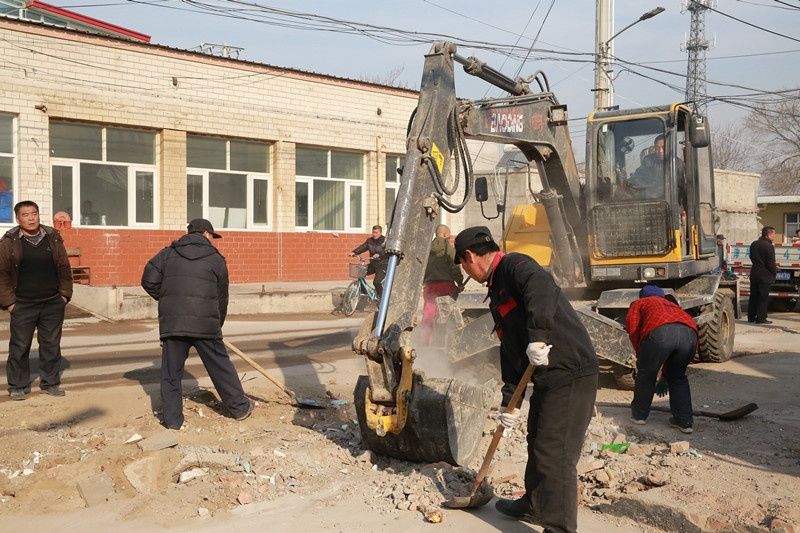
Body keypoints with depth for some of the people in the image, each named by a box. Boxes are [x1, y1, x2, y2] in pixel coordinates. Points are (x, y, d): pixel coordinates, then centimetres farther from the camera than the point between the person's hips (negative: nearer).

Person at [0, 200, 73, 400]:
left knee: (51, 345, 9)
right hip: (22, 306, -2)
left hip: (52, 304, 2)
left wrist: (65, 294, 3)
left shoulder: (53, 238, 5)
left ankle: (50, 382, 21)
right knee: (19, 347, 4)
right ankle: (18, 386, 17)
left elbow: (64, 268, 9)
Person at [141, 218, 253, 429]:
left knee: (171, 372, 9)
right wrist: (217, 325, 25)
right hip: (205, 323, -1)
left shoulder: (167, 254, 13)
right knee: (220, 366, 11)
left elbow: (149, 280, 5)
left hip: (171, 322, 2)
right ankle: (239, 407, 21)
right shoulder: (216, 259, 9)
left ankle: (173, 419, 12)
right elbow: (222, 298, 12)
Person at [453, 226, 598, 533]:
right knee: (537, 441, 24)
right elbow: (511, 350, 20)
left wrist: (537, 336, -40)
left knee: (555, 454, -5)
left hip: (571, 373, -11)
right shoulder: (497, 291, 20)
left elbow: (540, 286, -35)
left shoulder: (514, 266, -10)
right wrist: (510, 402, 19)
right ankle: (534, 506, 43)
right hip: (547, 376, 11)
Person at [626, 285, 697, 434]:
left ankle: (638, 415, 30)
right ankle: (684, 422, 24)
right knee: (678, 377, 26)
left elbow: (632, 328, 11)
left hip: (660, 331, -4)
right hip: (690, 332, 5)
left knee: (646, 374, 18)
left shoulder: (639, 303, 33)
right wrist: (664, 375, 50)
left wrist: (640, 354, 22)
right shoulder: (672, 304, 46)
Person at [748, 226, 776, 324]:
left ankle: (751, 317, 19)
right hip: (765, 275, -7)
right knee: (763, 298, 1)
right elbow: (771, 263, -17)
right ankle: (761, 318, 4)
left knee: (753, 296, 13)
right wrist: (775, 271, -1)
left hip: (754, 274, 7)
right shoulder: (769, 246, -17)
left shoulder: (754, 244, 6)